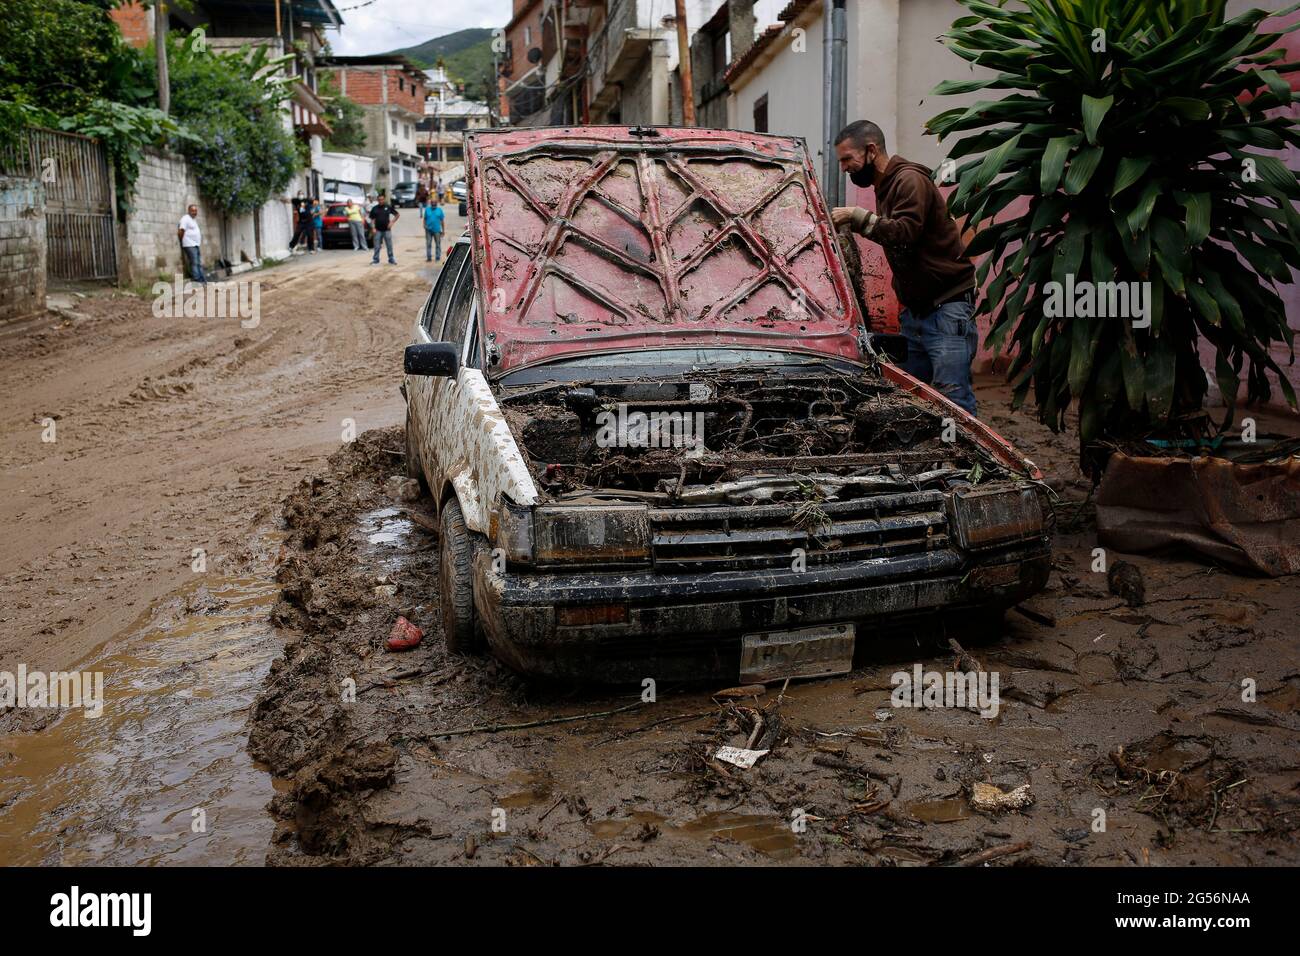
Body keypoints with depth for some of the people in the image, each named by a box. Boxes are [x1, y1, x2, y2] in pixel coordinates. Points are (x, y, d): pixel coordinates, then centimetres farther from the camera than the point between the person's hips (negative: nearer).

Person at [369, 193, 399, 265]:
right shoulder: (374, 208, 3)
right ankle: (375, 260, 10)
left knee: (389, 246, 5)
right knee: (377, 246, 3)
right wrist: (373, 228, -4)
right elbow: (372, 219, 7)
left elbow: (397, 215, 7)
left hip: (387, 230, 0)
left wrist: (392, 222, -3)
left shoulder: (388, 207, 1)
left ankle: (391, 260, 14)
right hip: (378, 230, 0)